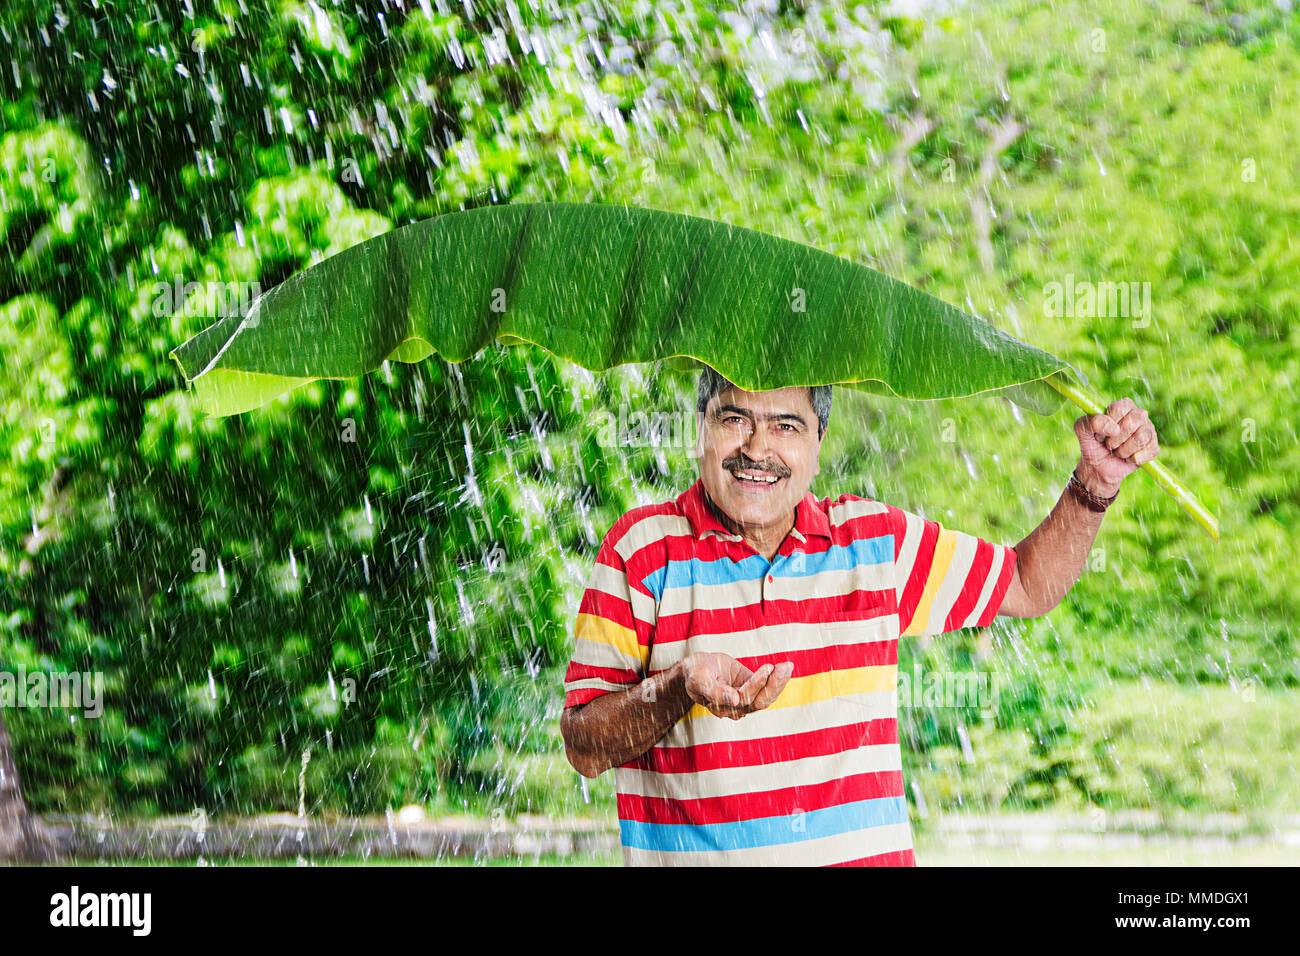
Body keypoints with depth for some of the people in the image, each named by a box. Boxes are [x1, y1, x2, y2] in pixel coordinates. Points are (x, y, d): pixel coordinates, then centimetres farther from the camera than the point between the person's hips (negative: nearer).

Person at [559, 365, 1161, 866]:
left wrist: (1095, 482, 8)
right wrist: (679, 687, -21)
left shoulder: (875, 539, 9)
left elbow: (1028, 587, 21)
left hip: (868, 853, 3)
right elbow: (583, 747, -5)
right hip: (697, 853, -3)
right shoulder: (642, 548, -2)